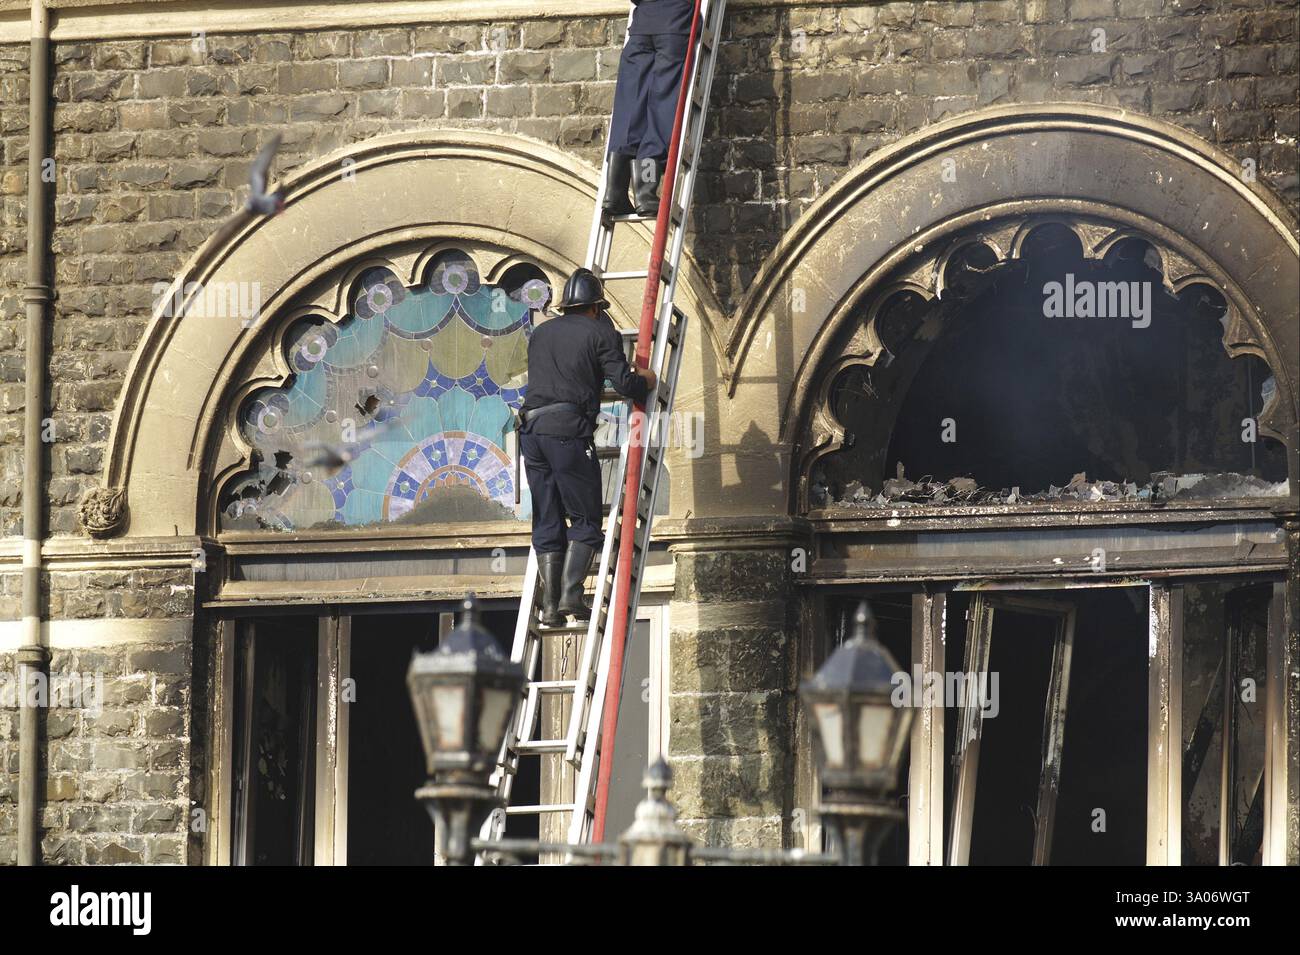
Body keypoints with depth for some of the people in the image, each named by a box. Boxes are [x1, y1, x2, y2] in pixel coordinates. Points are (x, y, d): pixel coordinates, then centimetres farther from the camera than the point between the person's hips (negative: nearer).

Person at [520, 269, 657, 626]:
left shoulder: (541, 333, 23)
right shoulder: (600, 332, 5)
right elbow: (624, 383, -5)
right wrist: (645, 381, 18)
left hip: (531, 430, 5)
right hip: (569, 431, -5)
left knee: (547, 523, 9)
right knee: (586, 520, 2)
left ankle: (549, 606, 2)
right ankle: (571, 594, -14)